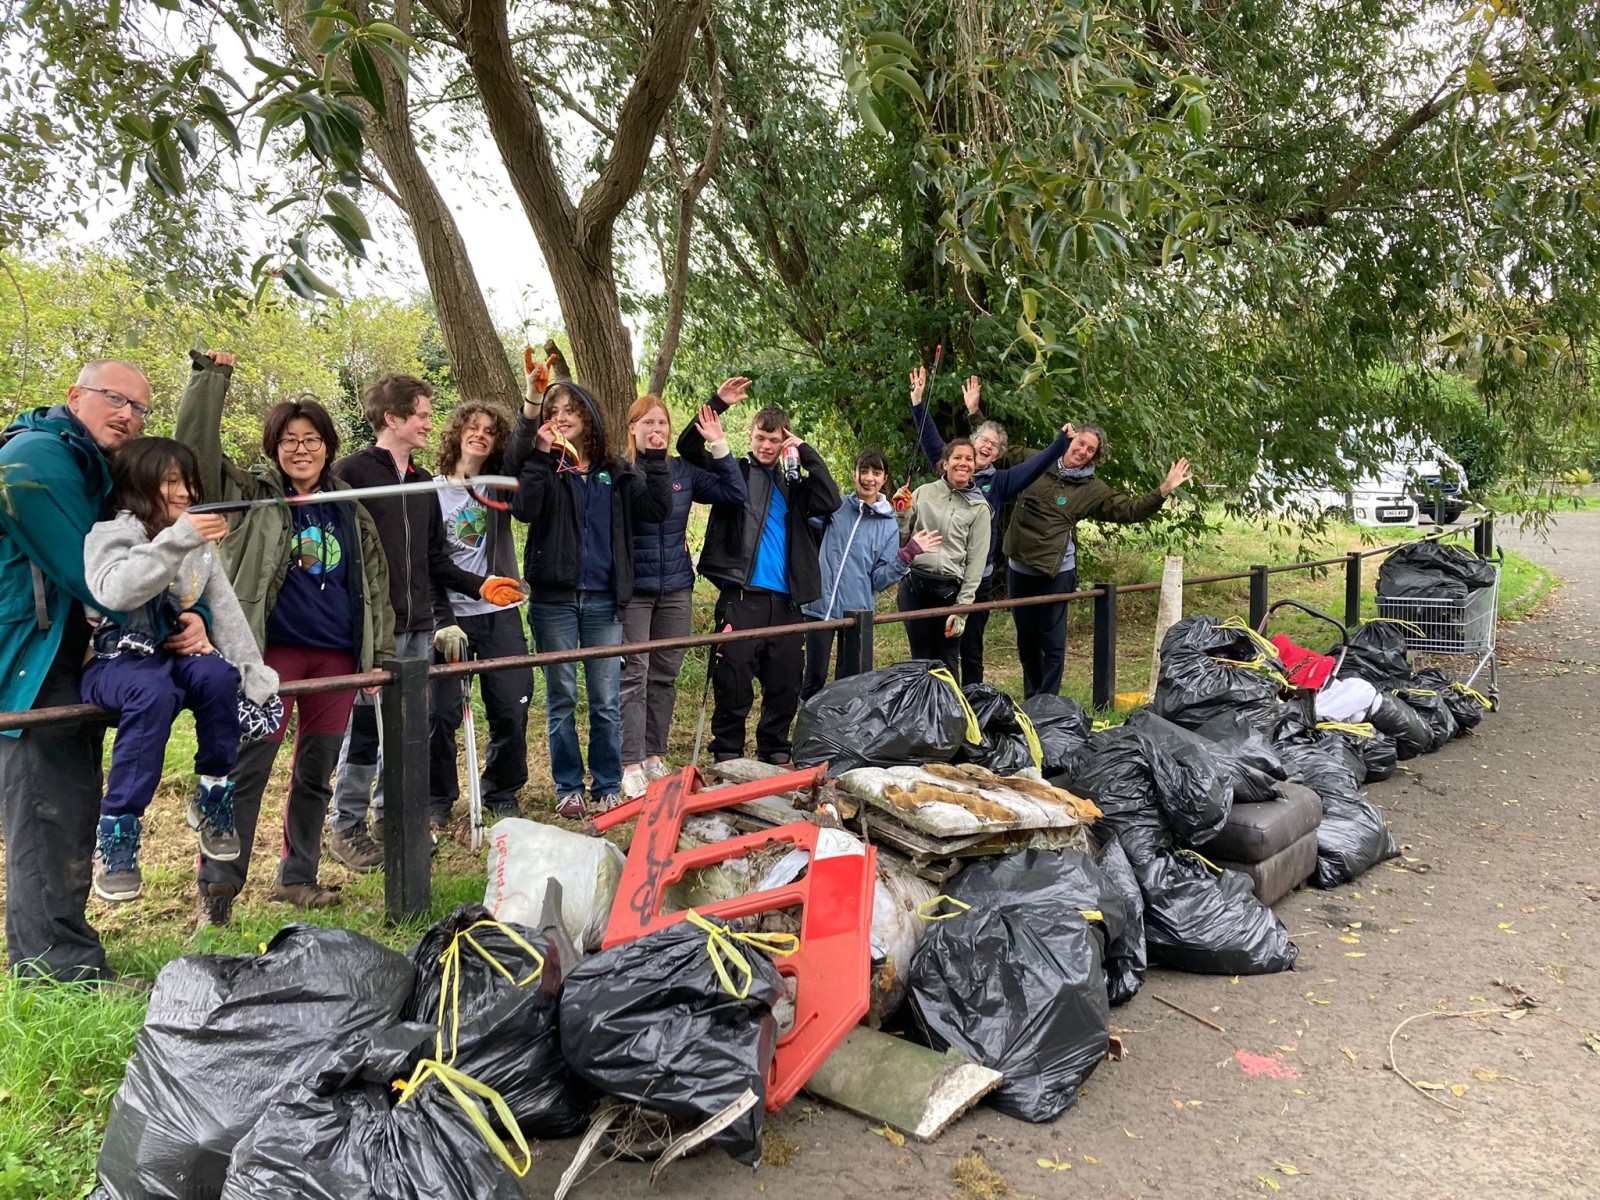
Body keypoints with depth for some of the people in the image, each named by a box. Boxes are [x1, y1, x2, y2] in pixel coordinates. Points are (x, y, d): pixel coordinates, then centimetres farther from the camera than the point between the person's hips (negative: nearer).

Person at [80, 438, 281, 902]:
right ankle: (116, 829, -28)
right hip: (113, 661, -5)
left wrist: (253, 674, -5)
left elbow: (226, 611, 5)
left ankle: (213, 795, -11)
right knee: (154, 693, -39)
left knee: (218, 675, -30)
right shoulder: (111, 533, -8)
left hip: (173, 655, 5)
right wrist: (179, 538, -34)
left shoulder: (200, 546, 10)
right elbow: (115, 591, -29)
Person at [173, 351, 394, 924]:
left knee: (316, 772, 11)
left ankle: (297, 877, 24)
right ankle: (217, 888, 2)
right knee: (247, 769, -7)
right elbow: (196, 448, -10)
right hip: (271, 651, -4)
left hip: (337, 655, 4)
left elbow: (375, 583, 15)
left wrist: (380, 653, 11)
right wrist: (210, 378, -14)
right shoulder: (253, 496, 3)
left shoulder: (350, 508, 12)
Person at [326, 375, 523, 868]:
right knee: (365, 726, -1)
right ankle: (346, 827, 12)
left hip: (418, 626, 7)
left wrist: (479, 585, 8)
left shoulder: (423, 483, 17)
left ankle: (390, 814, 25)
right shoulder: (351, 472, -5)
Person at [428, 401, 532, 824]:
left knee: (512, 708, 3)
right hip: (450, 617, -2)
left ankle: (502, 794, 21)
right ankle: (437, 799, 16)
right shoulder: (433, 492, 1)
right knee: (442, 712, -3)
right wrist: (442, 621, -10)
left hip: (500, 614, 2)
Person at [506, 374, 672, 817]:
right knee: (561, 698, 6)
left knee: (607, 701, 5)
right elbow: (524, 509, -15)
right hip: (554, 598, -1)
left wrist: (655, 461, -7)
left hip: (603, 600, 1)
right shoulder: (541, 466, 4)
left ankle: (608, 786, 16)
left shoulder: (616, 472, 10)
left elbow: (657, 509, 0)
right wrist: (540, 453, -18)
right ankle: (568, 787, 16)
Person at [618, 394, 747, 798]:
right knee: (633, 673, -6)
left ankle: (654, 756, 21)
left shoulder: (684, 472, 5)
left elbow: (735, 493, 2)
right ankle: (631, 765, -2)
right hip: (632, 589, -4)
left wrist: (719, 445, -5)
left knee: (665, 674, 10)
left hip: (676, 587, 4)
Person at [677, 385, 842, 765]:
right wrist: (718, 404, -13)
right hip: (740, 598, -4)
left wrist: (807, 453, 2)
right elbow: (689, 446, -4)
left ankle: (774, 753, 23)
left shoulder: (793, 484, 19)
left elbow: (830, 501, 2)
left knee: (786, 683, 9)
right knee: (733, 683, -4)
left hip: (785, 601, 4)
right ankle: (726, 757, 8)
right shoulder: (733, 472, 8)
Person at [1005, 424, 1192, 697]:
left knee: (1052, 644, 0)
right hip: (1018, 568, 3)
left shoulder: (1093, 490, 1)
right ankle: (1030, 702, 30)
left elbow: (1128, 510, 0)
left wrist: (1163, 491, -9)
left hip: (1054, 572, -3)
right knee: (1026, 641, 15)